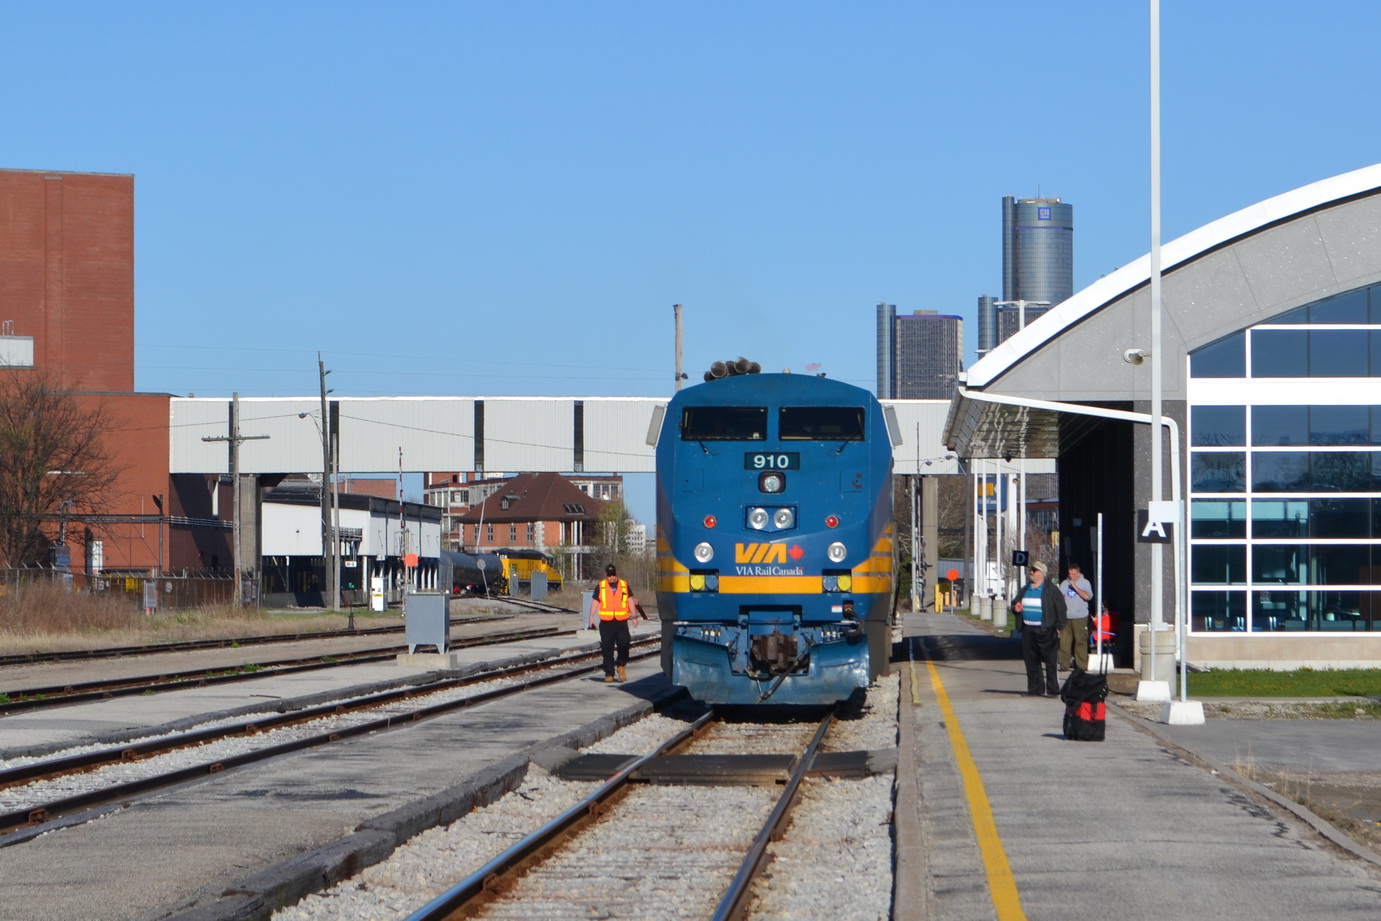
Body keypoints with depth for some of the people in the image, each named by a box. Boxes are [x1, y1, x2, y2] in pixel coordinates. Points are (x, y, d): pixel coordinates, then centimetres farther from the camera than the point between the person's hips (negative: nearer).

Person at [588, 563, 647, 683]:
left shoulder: (624, 585, 9)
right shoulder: (600, 586, 6)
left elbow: (630, 600, 13)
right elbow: (595, 602, 8)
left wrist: (633, 615, 4)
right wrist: (591, 618, 0)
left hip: (621, 621, 0)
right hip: (606, 622, 0)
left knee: (624, 644, -10)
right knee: (607, 648, 0)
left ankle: (621, 665, 15)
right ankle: (609, 674, 5)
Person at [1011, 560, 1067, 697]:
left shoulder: (1051, 589, -4)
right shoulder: (1025, 589, 15)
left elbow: (1060, 608, -6)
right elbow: (1015, 603, 25)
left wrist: (1058, 627, -11)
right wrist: (1016, 608, 0)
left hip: (1045, 631, -6)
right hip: (1028, 630, 6)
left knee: (1050, 662, -4)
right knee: (1031, 662, 8)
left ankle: (1052, 690, -2)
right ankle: (1034, 689, 14)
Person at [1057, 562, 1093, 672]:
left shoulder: (1085, 583, 5)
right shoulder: (1064, 584, 13)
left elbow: (1087, 596, -9)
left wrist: (1075, 587, -9)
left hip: (1080, 617, -3)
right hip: (1065, 617, 3)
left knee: (1081, 641, -5)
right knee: (1064, 642, -2)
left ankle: (1082, 665, 0)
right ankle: (1064, 665, 2)